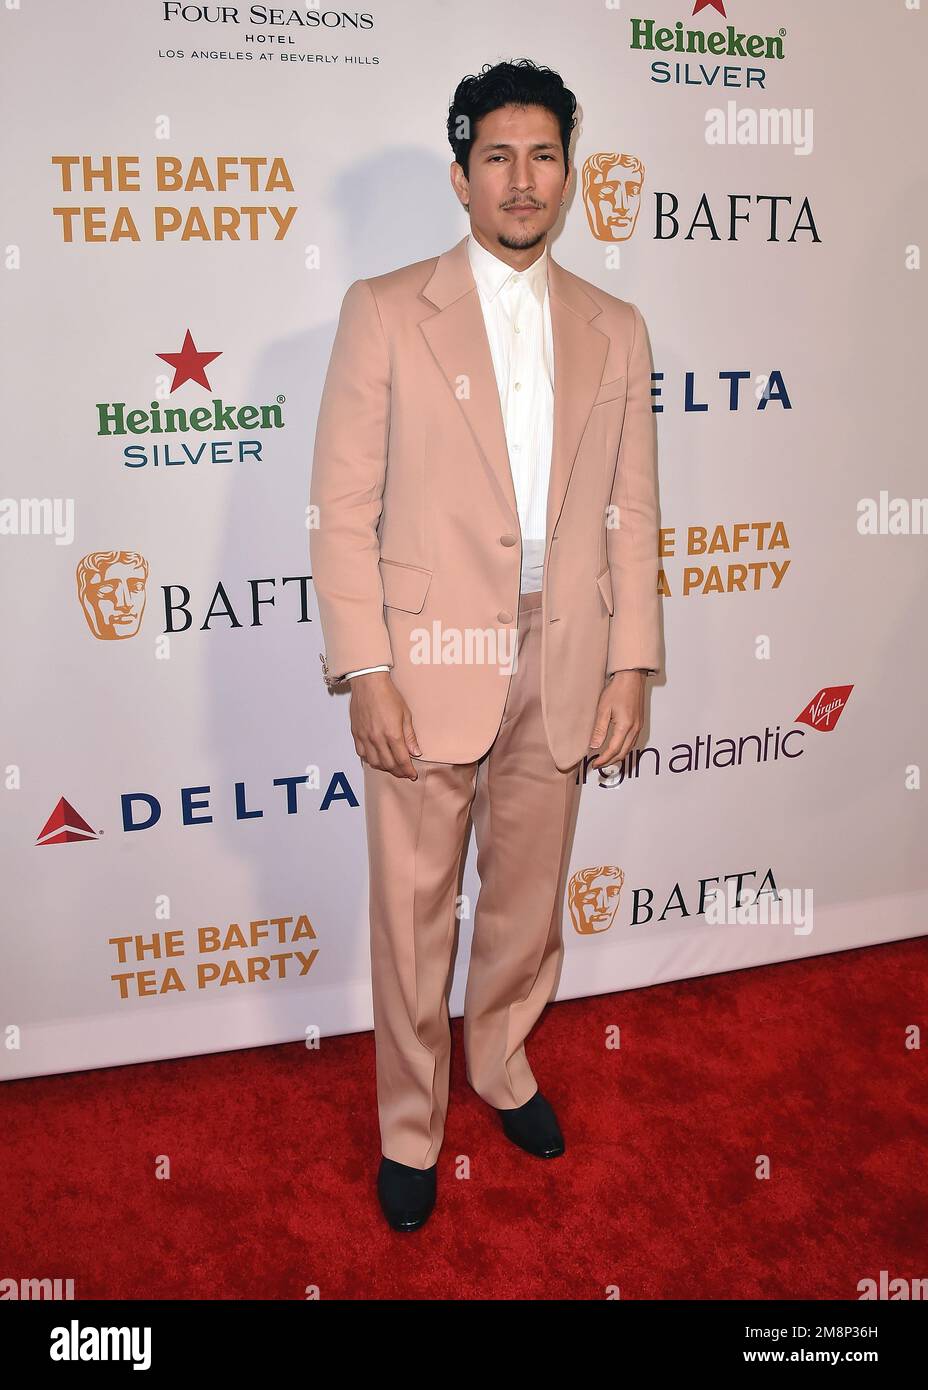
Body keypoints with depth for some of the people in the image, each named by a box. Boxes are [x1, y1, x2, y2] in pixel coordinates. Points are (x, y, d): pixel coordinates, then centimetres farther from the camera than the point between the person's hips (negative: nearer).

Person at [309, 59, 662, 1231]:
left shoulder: (613, 330, 8)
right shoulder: (385, 311, -2)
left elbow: (631, 512, 8)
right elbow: (343, 506, -6)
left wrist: (628, 667, 2)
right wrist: (366, 672, -12)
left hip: (560, 668, 3)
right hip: (427, 663, -3)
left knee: (529, 898, 18)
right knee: (413, 913, 8)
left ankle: (501, 1063, 43)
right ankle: (409, 1127, 30)